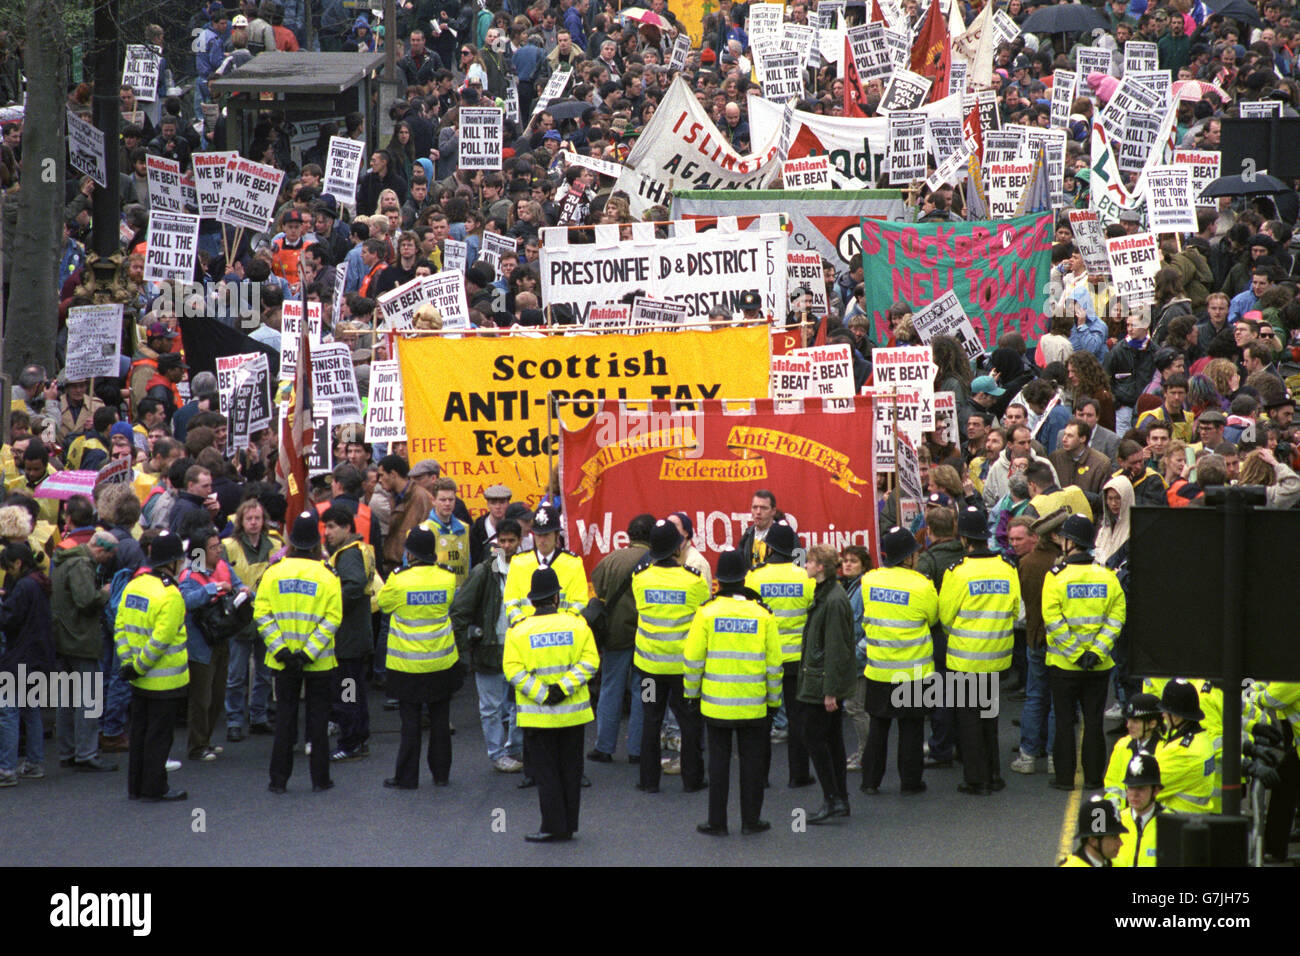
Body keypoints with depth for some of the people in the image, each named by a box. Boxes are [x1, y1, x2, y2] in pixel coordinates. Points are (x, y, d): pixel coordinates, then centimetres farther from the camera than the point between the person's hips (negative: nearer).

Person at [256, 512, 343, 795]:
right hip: (319, 663, -2)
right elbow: (332, 619, -14)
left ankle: (279, 779, 9)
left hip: (283, 659, 2)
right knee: (318, 717, 8)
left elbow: (262, 613, -7)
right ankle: (320, 779, 11)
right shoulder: (327, 575, -8)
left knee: (284, 717, 9)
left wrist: (280, 649, -9)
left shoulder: (274, 572, -2)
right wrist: (310, 652, -13)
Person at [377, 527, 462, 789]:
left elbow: (383, 603, 0)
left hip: (408, 664, -3)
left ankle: (407, 777, 9)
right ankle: (441, 773, 19)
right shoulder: (447, 578, -7)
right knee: (440, 719, 13)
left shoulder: (399, 580, -17)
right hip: (442, 660, 3)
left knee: (410, 721, 5)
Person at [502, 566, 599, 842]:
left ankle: (553, 827, 3)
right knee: (570, 768, 12)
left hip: (538, 716, -2)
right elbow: (590, 661, -8)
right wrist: (565, 687, -12)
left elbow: (513, 670, -13)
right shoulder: (577, 625, -2)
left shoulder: (519, 630, -7)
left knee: (546, 771, 5)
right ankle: (569, 826, 17)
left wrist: (541, 694, -13)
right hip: (573, 713, 2)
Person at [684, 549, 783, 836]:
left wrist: (691, 691, 10)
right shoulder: (763, 614, -5)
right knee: (751, 761, 10)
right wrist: (773, 699, 12)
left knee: (719, 761, 7)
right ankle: (751, 820, 15)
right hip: (754, 705, 0)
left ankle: (717, 821, 10)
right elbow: (774, 663, 0)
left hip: (716, 702, 0)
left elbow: (693, 658, -5)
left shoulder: (707, 612, -8)